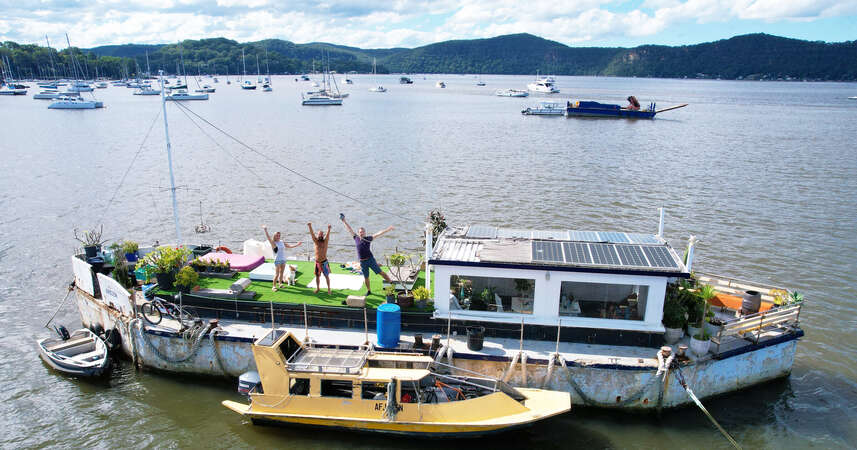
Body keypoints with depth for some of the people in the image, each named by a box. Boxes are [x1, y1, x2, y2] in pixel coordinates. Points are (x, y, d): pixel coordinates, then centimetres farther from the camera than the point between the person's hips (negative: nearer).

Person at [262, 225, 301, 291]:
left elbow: (289, 246, 21)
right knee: (277, 274, -8)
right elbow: (268, 237, -19)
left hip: (283, 260, 6)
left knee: (281, 273, 12)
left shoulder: (282, 242, 12)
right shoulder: (273, 243, -5)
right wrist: (265, 230, -30)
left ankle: (280, 284, 28)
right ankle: (273, 286, 0)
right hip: (277, 260, -6)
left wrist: (297, 244, 17)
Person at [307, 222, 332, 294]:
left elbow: (328, 235, -20)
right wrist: (310, 226, -28)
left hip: (324, 262, -2)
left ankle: (329, 288, 14)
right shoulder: (316, 241, 1)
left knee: (327, 276, 4)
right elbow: (312, 234, -12)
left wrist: (329, 229, -40)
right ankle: (317, 288, 26)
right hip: (317, 262, 2)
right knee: (317, 276, 11)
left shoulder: (325, 241, -3)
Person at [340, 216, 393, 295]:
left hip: (370, 259, -3)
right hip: (362, 262, 3)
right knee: (366, 277, 12)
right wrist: (344, 221, 17)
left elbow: (378, 234, -9)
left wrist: (388, 229, -15)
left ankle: (391, 283, 5)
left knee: (380, 272, -2)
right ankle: (368, 291, 27)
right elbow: (350, 229, 12)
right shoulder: (356, 238, 5)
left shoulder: (368, 239, -4)